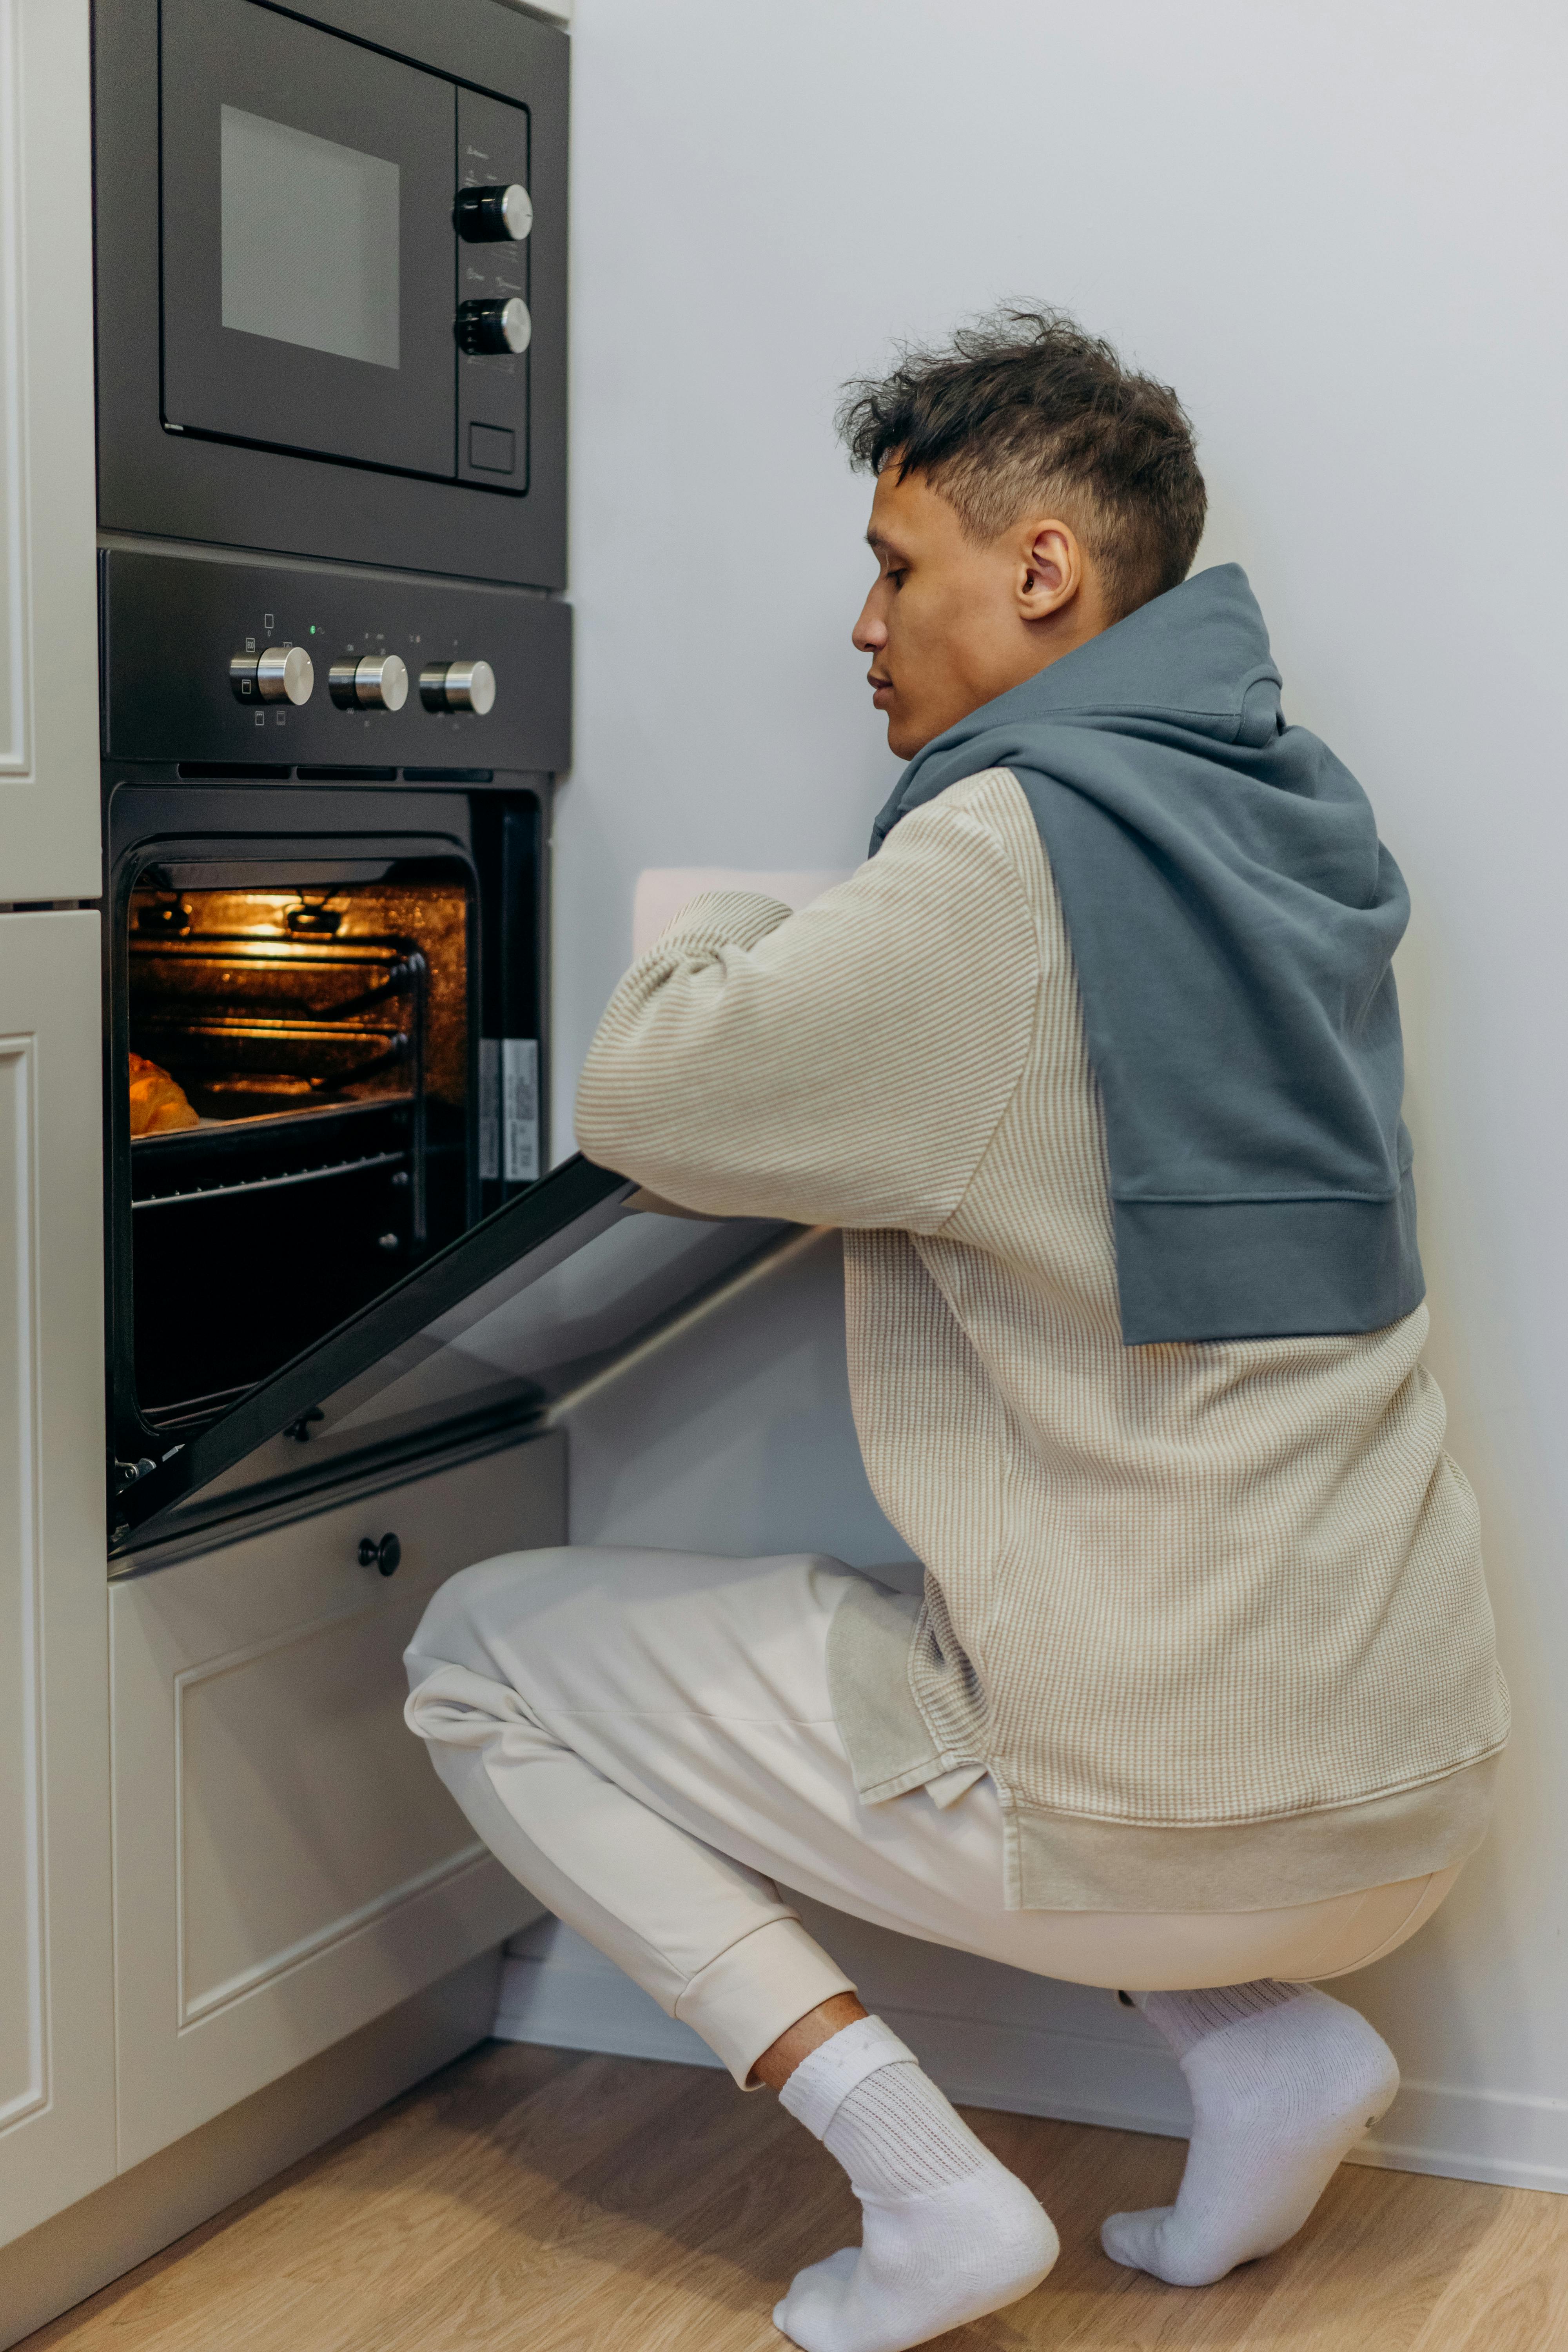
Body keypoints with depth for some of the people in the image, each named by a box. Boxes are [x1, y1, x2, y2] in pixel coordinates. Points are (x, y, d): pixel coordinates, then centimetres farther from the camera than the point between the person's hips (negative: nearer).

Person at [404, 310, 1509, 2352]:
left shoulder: (1018, 846, -17)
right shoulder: (1291, 817, 9)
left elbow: (643, 1103, -11)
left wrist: (729, 938, 8)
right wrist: (824, 973, 14)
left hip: (1163, 1824, -8)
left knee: (484, 1649, 7)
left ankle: (924, 2184, -2)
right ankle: (1268, 2038, 15)